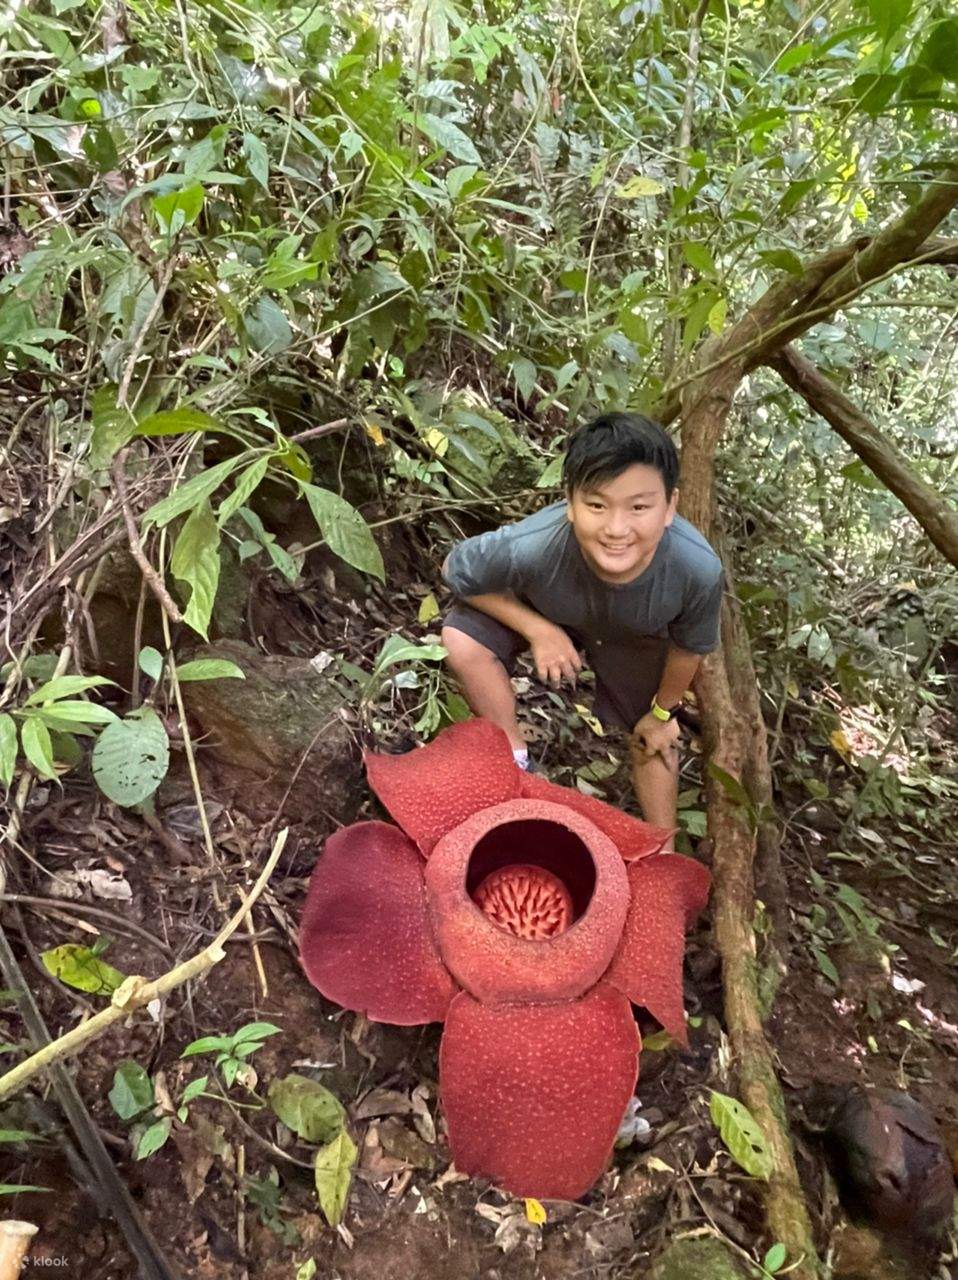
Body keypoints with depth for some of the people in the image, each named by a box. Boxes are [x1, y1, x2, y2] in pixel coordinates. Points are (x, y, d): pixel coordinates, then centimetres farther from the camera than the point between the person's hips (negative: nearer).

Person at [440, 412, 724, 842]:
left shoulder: (699, 571, -39)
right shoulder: (531, 547, -45)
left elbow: (687, 648, -16)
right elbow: (454, 570, -21)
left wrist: (662, 712, 1)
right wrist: (539, 630, -26)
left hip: (635, 640, 2)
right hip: (542, 612, -1)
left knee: (653, 738, 8)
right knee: (462, 639, -25)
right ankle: (517, 763, -2)